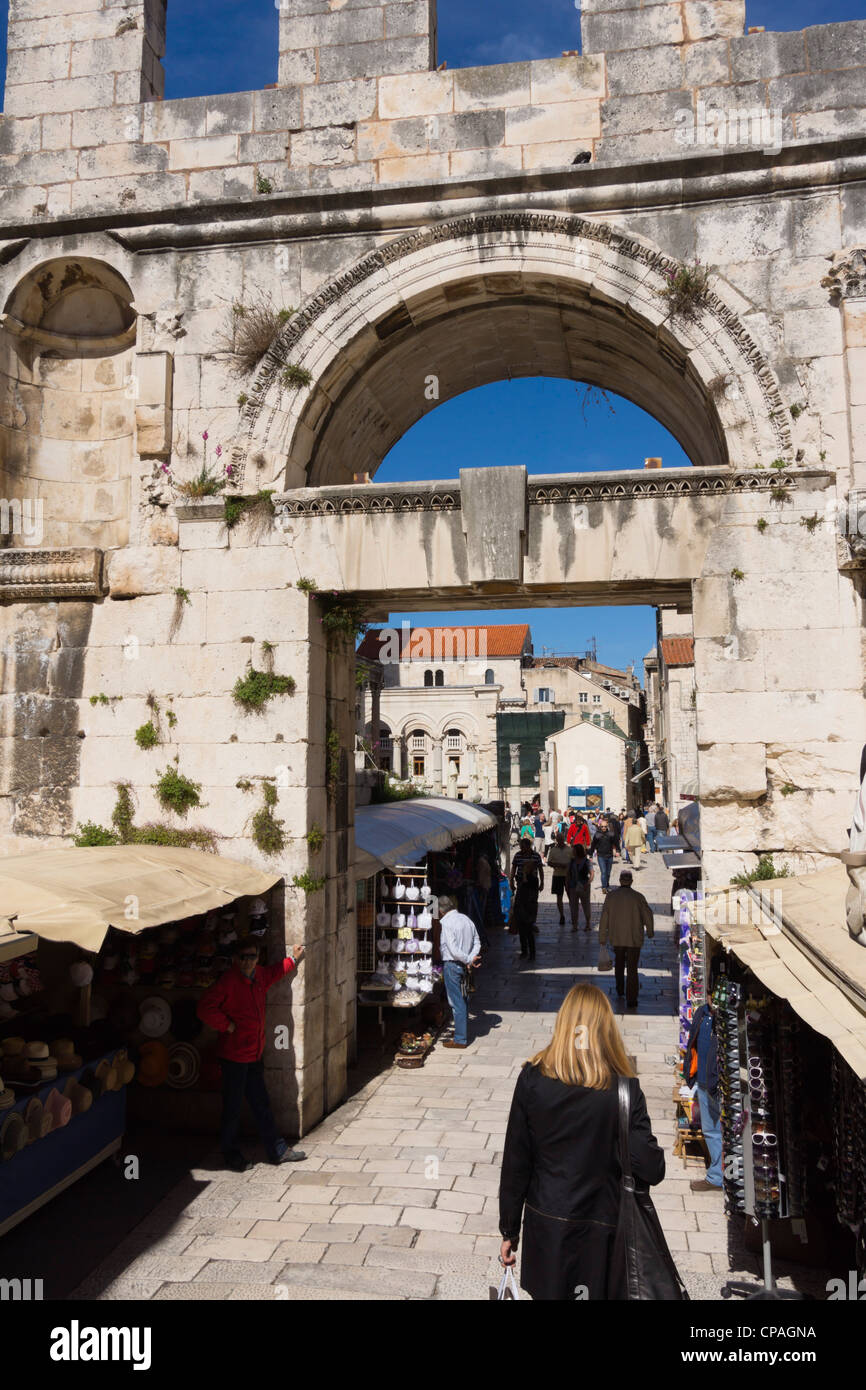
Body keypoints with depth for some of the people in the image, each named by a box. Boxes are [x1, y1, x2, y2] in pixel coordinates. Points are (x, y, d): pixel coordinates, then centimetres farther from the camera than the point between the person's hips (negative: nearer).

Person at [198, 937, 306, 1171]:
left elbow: (275, 972, 30)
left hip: (254, 1055, 7)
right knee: (233, 1108, 6)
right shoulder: (228, 981, -18)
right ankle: (231, 1155, 23)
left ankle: (278, 1151, 24)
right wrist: (227, 1026, -20)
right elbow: (205, 1008, -27)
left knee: (261, 1104, 16)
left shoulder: (260, 976, 5)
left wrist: (293, 960, 31)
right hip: (233, 1055, -7)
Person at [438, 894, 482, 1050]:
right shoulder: (466, 919, 8)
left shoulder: (446, 923, -16)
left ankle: (460, 1039, 5)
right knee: (463, 1001, 18)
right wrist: (471, 958, -3)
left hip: (451, 965, -8)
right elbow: (477, 942, 9)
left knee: (456, 1002, -1)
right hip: (463, 966, 8)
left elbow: (453, 950, -22)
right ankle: (464, 1034, 28)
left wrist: (468, 959, -11)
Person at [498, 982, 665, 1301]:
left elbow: (515, 1162, -6)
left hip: (544, 1226, 1)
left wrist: (509, 1230, 5)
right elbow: (652, 1170, -15)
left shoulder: (532, 1078, -12)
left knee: (548, 1293, 21)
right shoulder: (625, 1089, -16)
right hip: (599, 1231, -1)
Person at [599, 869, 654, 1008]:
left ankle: (620, 990, 34)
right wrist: (649, 931, 13)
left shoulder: (611, 896, -5)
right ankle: (631, 1000, 2)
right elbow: (648, 915, -5)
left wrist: (602, 938, 5)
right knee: (632, 968, 3)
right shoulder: (637, 897, -10)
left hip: (616, 938, 2)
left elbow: (604, 918, -3)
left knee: (619, 962, 26)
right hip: (634, 939, -2)